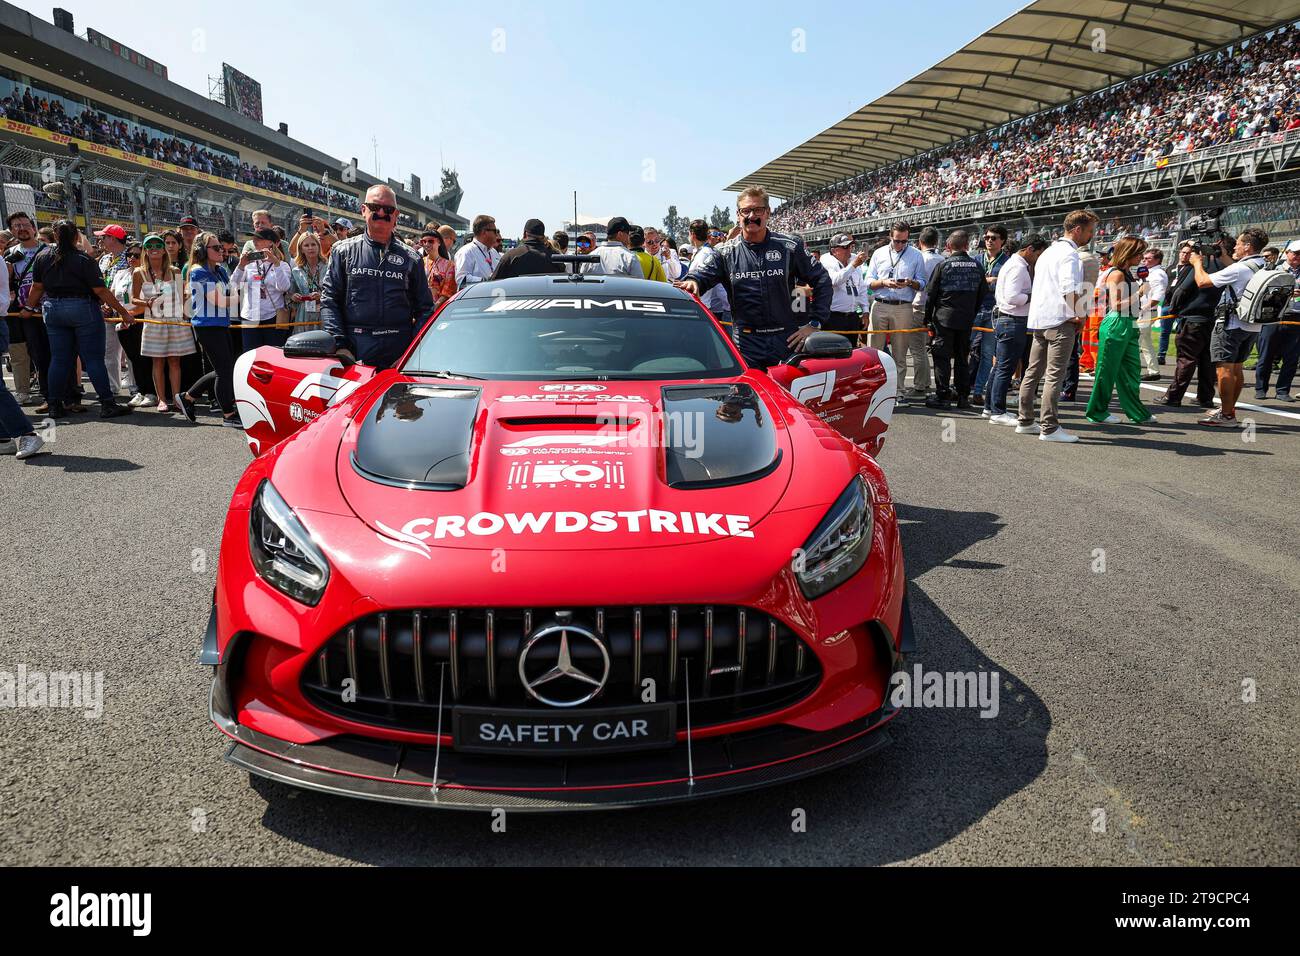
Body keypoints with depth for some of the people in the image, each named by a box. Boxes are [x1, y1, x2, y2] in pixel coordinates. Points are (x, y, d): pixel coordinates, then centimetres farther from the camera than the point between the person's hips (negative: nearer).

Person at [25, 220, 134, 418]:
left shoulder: (42, 257, 3)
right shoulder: (83, 259, -11)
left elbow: (37, 287, 9)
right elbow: (101, 291, -13)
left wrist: (29, 307, 25)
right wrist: (123, 312, -8)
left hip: (53, 310, 5)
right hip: (83, 309, -5)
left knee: (58, 358, 11)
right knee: (94, 358, -3)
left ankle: (54, 405, 14)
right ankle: (107, 404, -3)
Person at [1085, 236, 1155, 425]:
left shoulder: (1128, 273, 15)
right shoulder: (1116, 274, -13)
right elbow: (1116, 305, -17)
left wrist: (1141, 288, 9)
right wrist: (1139, 294, -15)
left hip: (1128, 326, 9)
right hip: (1116, 326, -9)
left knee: (1132, 369, 10)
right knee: (1107, 370, 0)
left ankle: (1137, 413, 16)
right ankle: (1097, 412, 10)